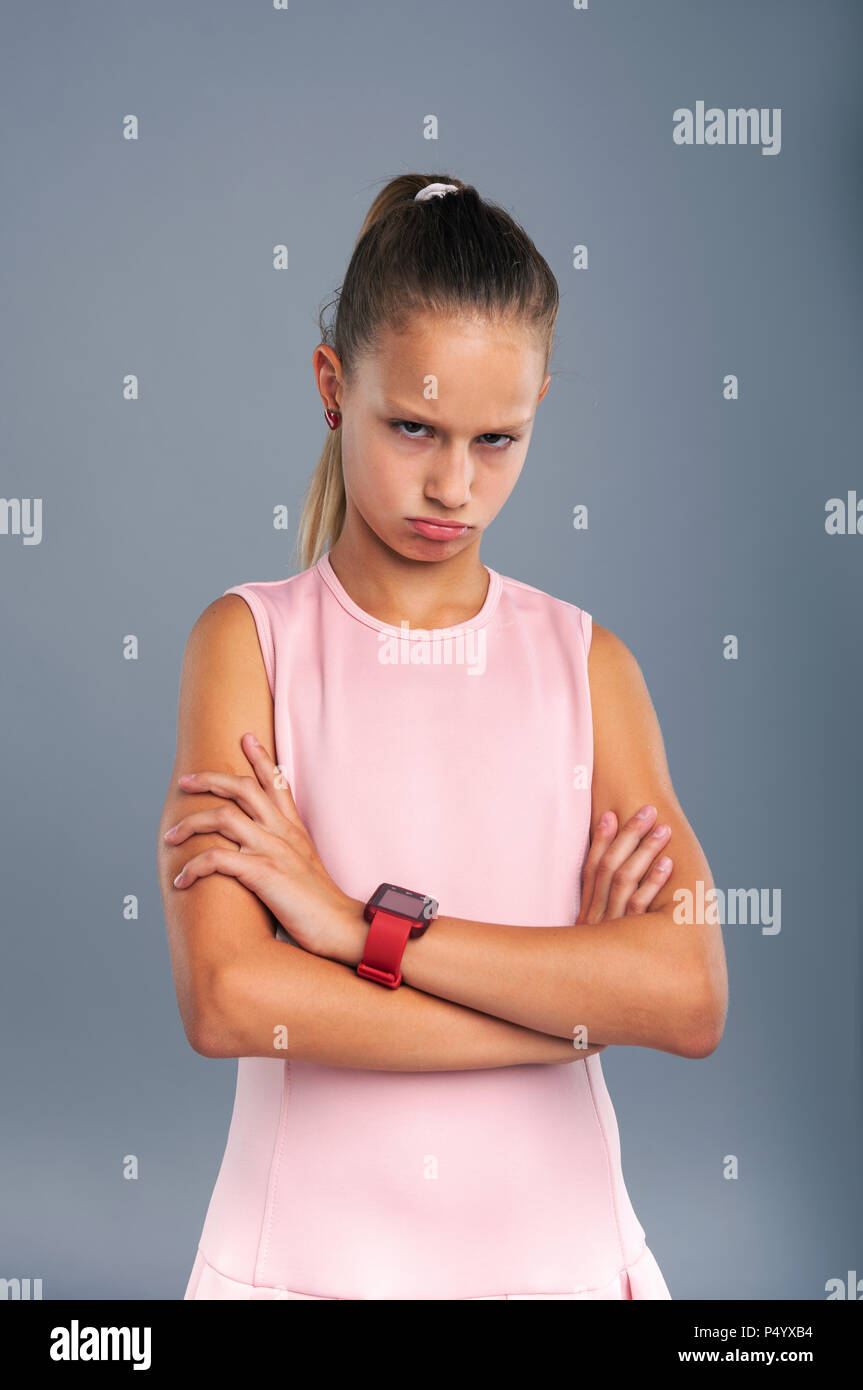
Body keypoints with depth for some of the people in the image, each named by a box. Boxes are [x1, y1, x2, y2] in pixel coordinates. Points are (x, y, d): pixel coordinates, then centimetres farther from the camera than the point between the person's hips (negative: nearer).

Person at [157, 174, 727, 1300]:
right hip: (310, 1245, -1)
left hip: (551, 1241, 2)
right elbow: (227, 1002, -19)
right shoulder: (249, 640, -7)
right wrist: (578, 1001, -16)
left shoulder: (586, 661, -3)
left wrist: (363, 921, -19)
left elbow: (692, 998, -15)